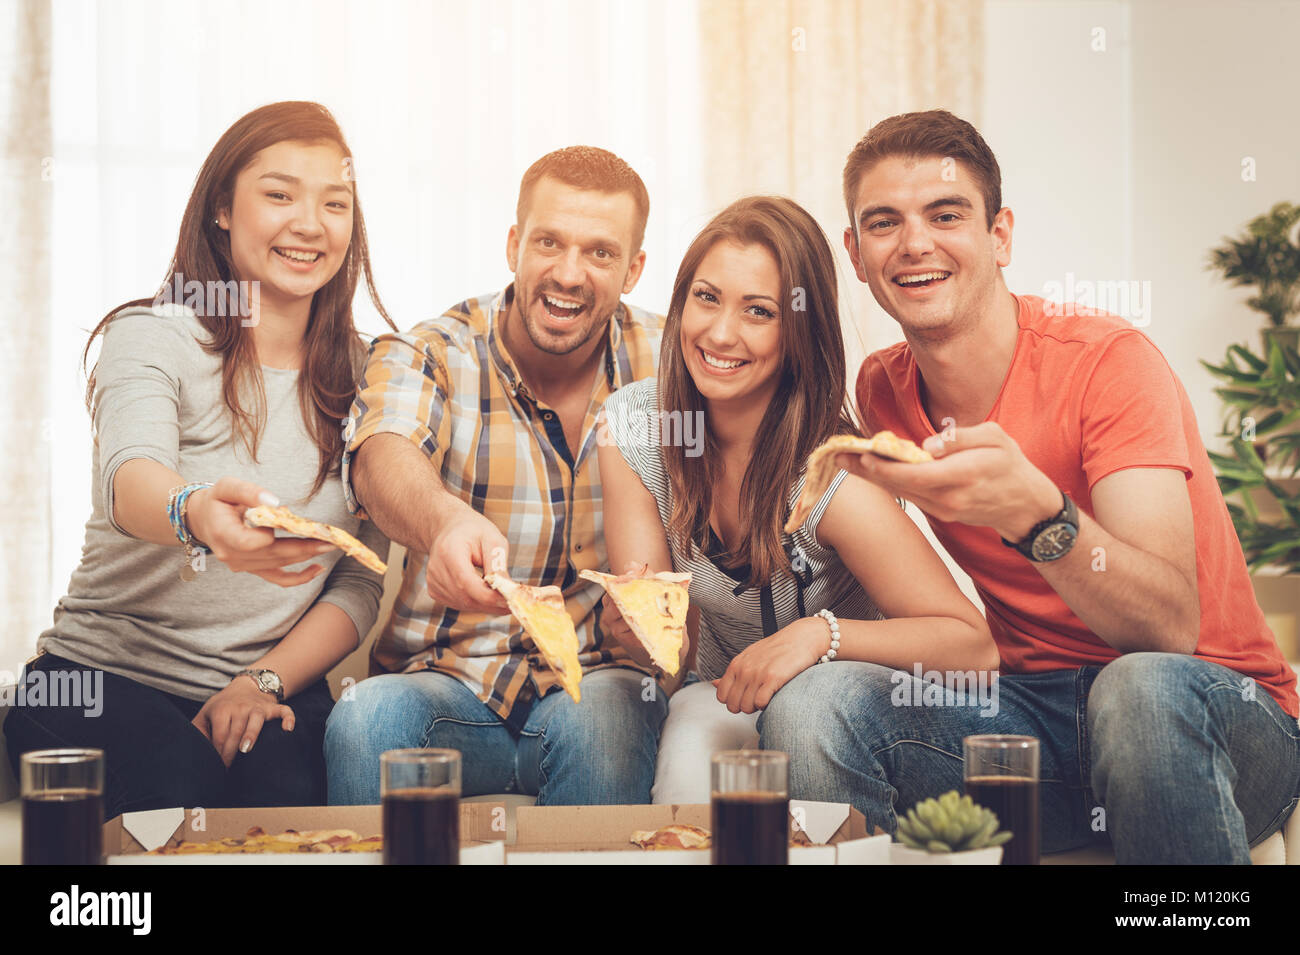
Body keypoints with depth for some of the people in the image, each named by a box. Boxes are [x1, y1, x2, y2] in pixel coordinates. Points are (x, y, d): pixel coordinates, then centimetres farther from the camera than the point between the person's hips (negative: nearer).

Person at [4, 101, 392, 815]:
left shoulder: (362, 375, 9)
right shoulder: (155, 336, -3)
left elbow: (362, 582, 5)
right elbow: (127, 476, -26)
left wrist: (266, 680, -12)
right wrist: (196, 516, -50)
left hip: (276, 685, 2)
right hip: (108, 671, -2)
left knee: (284, 794, -29)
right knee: (179, 790, -31)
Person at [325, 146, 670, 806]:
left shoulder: (665, 362, 4)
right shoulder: (431, 356, -3)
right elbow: (383, 457, -26)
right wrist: (446, 523, -52)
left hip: (600, 682, 1)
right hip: (447, 682, 0)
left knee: (603, 719, -34)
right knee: (365, 720, -31)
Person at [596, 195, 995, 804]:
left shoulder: (830, 477, -24)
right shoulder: (632, 426, -11)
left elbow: (975, 647, -23)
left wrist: (820, 633, -37)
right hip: (725, 703, 2)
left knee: (807, 698, -34)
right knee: (690, 742, -31)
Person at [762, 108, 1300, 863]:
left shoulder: (1108, 362, -14)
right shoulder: (881, 391, 3)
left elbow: (1172, 627, -26)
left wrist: (1032, 511, -43)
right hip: (1031, 706, 3)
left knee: (1146, 689, -38)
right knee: (816, 703, -22)